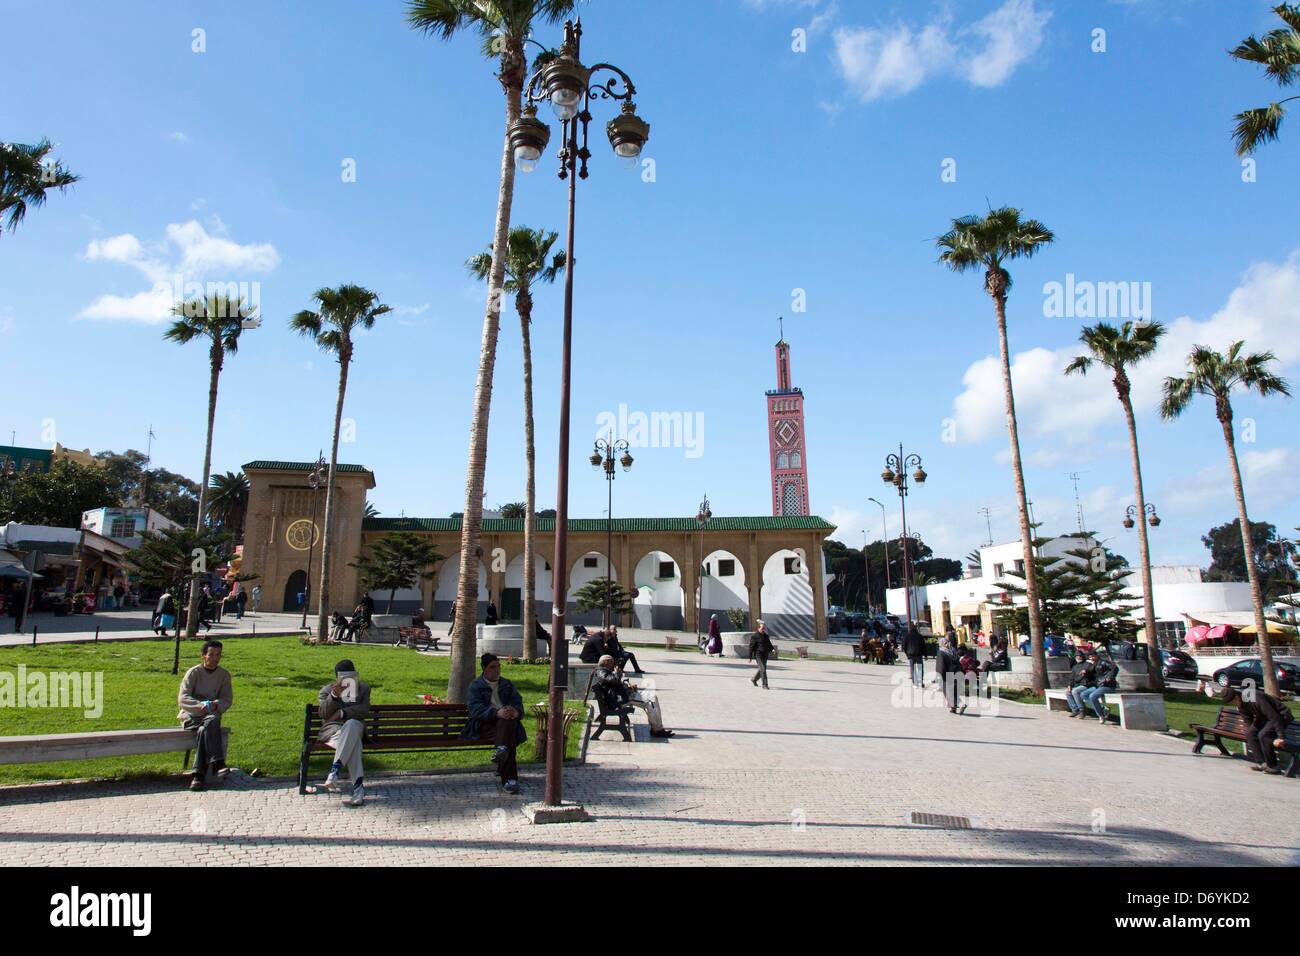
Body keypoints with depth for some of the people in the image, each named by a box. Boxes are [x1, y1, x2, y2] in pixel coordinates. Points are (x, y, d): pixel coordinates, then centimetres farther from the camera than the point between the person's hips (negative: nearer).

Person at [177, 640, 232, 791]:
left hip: (211, 715, 2)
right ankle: (217, 762, -40)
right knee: (210, 724, -34)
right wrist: (201, 705, -27)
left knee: (205, 730, -33)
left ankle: (198, 774, -37)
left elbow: (228, 699, 4)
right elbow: (182, 698, -11)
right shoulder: (193, 672, -2)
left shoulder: (224, 674, 7)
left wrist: (217, 705, -18)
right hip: (190, 716, -2)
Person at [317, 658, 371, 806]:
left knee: (351, 724, -41)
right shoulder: (327, 690, 12)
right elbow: (324, 714, -6)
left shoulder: (363, 688, 15)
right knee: (353, 742, -38)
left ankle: (334, 771, -46)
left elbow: (364, 710, -2)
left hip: (355, 726, 1)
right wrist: (334, 695, -24)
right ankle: (358, 787, -46)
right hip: (333, 728, -1)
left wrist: (342, 713, -14)